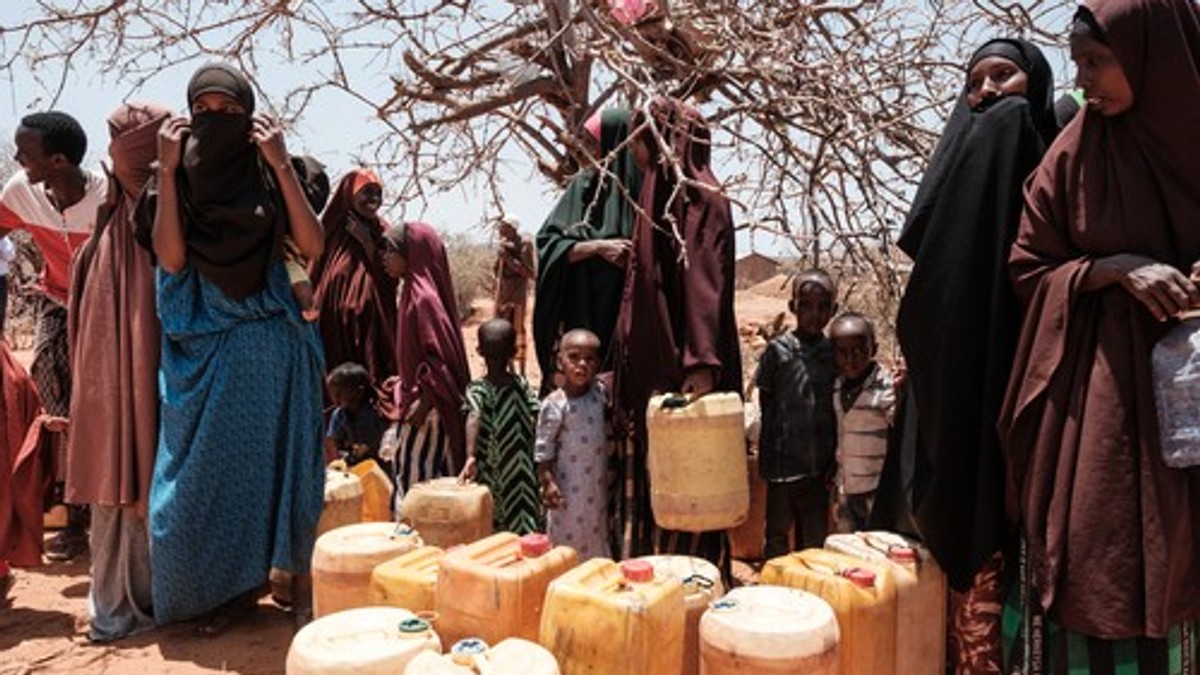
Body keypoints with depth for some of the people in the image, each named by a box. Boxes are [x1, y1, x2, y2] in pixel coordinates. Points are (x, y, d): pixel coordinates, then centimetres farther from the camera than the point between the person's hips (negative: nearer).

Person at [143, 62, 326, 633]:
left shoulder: (269, 176, 0)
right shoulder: (179, 180, 2)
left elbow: (312, 245, -13)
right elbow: (170, 258, -13)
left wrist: (282, 165, -16)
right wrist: (167, 169, -12)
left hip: (272, 343, -1)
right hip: (205, 346, 2)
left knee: (278, 456, 4)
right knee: (206, 462, 6)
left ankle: (299, 575, 18)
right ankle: (227, 582, 24)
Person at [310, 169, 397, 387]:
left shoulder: (383, 233, 7)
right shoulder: (331, 232, 2)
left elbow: (391, 282, -2)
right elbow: (315, 280, 4)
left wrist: (368, 243, -8)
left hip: (374, 327, 1)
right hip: (335, 328, -1)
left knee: (376, 387, -2)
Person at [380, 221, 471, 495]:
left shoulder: (424, 297, -19)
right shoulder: (414, 292, 9)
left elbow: (440, 359, -22)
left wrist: (423, 403, -20)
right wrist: (403, 381, 16)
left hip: (427, 410, -9)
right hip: (418, 403, 9)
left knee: (419, 477, 0)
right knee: (409, 471, 16)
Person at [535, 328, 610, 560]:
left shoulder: (600, 392, -3)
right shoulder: (554, 404, -18)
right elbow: (543, 447, -14)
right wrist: (547, 481, -17)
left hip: (597, 483, 6)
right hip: (569, 486, -6)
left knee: (596, 533, 20)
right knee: (568, 534, 6)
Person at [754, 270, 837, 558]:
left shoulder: (834, 353, 3)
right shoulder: (778, 350, -6)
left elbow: (837, 412, 7)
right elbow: (765, 406, -1)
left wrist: (833, 459, 2)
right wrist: (767, 456, -5)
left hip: (819, 464, 3)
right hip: (783, 460, -3)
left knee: (815, 534, 15)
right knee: (778, 531, 9)